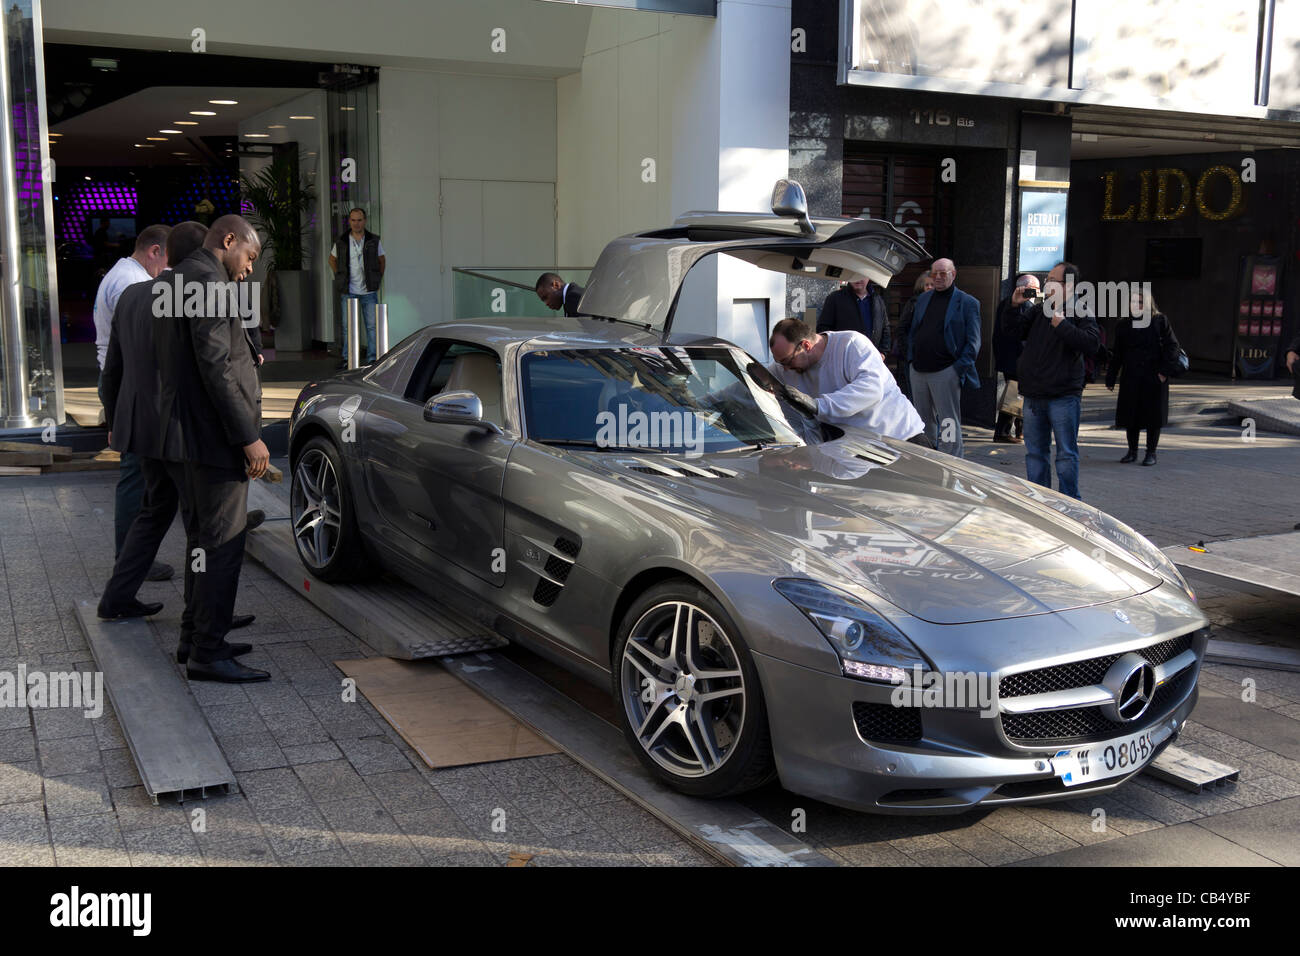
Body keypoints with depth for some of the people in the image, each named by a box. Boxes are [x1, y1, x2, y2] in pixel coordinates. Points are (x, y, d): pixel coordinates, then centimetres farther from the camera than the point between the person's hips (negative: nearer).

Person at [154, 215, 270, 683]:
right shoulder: (207, 281, -14)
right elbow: (215, 367, -21)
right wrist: (248, 436, -20)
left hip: (183, 436, 11)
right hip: (213, 436, -11)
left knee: (203, 538, 18)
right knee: (221, 543, -7)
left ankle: (195, 636, 26)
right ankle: (208, 653, -4)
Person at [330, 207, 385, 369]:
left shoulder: (374, 241, 0)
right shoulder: (341, 242, 0)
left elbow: (382, 260, 15)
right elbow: (332, 260, 17)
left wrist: (378, 279, 7)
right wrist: (340, 277, 8)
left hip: (369, 291, 0)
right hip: (348, 291, 0)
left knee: (371, 325, 0)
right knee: (347, 326, 4)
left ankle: (371, 358, 8)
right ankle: (347, 358, 11)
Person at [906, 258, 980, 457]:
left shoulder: (967, 303, -2)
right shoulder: (923, 299, 15)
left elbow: (973, 341, -5)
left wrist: (959, 368, -13)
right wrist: (912, 358, 9)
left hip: (946, 372, -6)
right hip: (919, 371, 6)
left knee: (949, 422, -4)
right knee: (924, 420, 12)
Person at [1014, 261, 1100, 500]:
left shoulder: (1081, 312, -4)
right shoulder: (1039, 309, 12)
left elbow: (1092, 343, -19)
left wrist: (1061, 324, -18)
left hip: (1063, 397, -6)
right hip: (1033, 395, 6)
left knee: (1067, 454, 0)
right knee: (1035, 453, 12)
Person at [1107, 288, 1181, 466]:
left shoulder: (1160, 321, 0)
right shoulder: (1123, 324, 7)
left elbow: (1172, 345, -2)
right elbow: (1117, 354, 10)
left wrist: (1165, 371, -11)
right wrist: (1110, 378, 5)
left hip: (1154, 378, -3)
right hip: (1130, 378, 3)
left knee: (1153, 415, 2)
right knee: (1130, 414, 6)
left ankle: (1151, 452, 12)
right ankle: (1132, 451, 19)